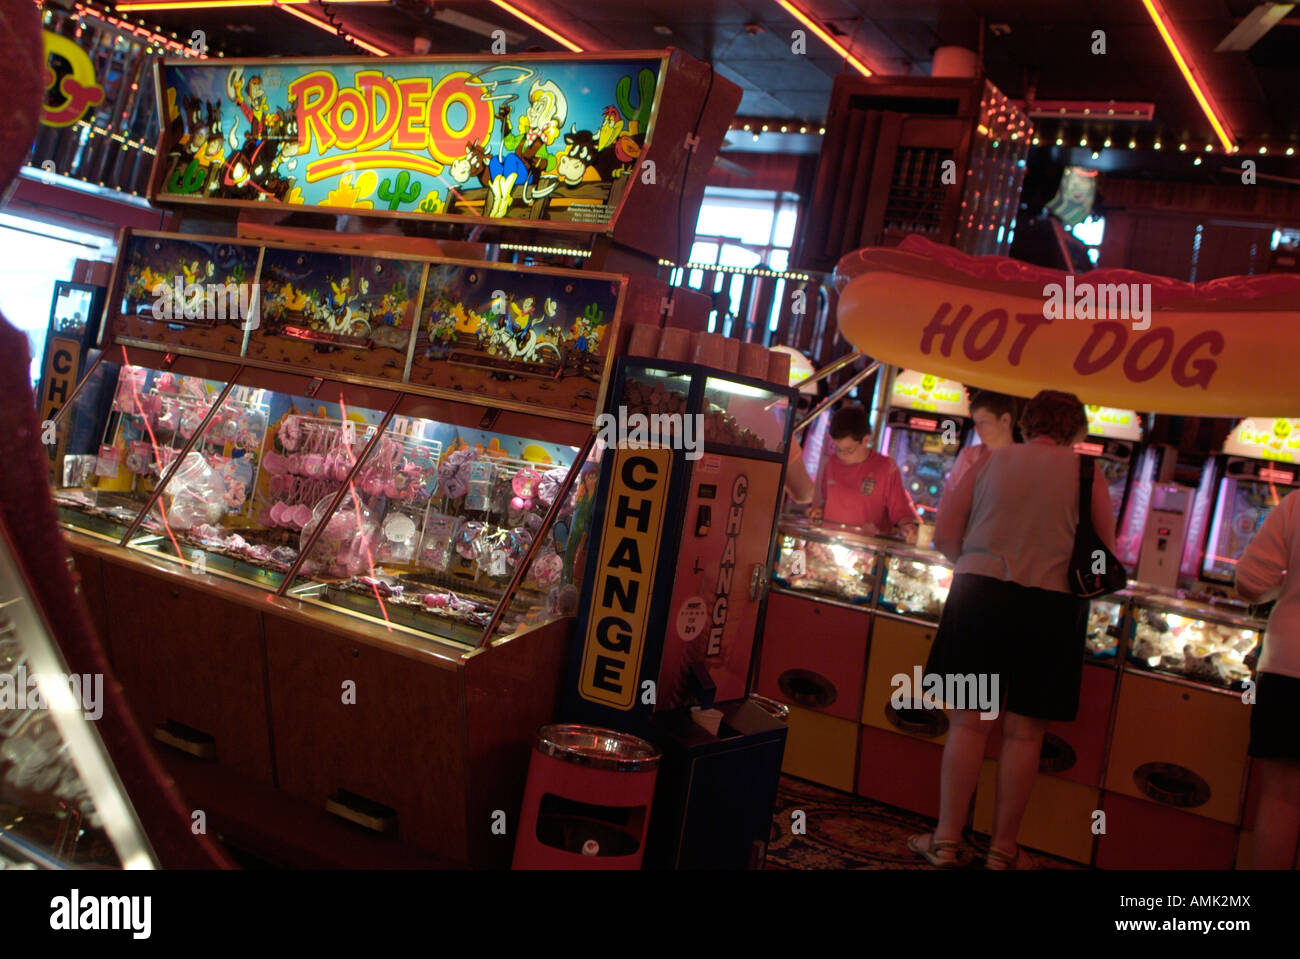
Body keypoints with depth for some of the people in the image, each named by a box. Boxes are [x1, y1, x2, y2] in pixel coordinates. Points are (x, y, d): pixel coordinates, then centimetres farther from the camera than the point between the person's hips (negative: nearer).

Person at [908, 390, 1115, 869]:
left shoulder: (992, 460, 7)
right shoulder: (1085, 471, 4)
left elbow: (944, 535, 6)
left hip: (979, 595, 1)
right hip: (1050, 606, -1)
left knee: (969, 723, 8)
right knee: (1023, 733, 8)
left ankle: (946, 841, 14)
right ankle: (1002, 850, 18)